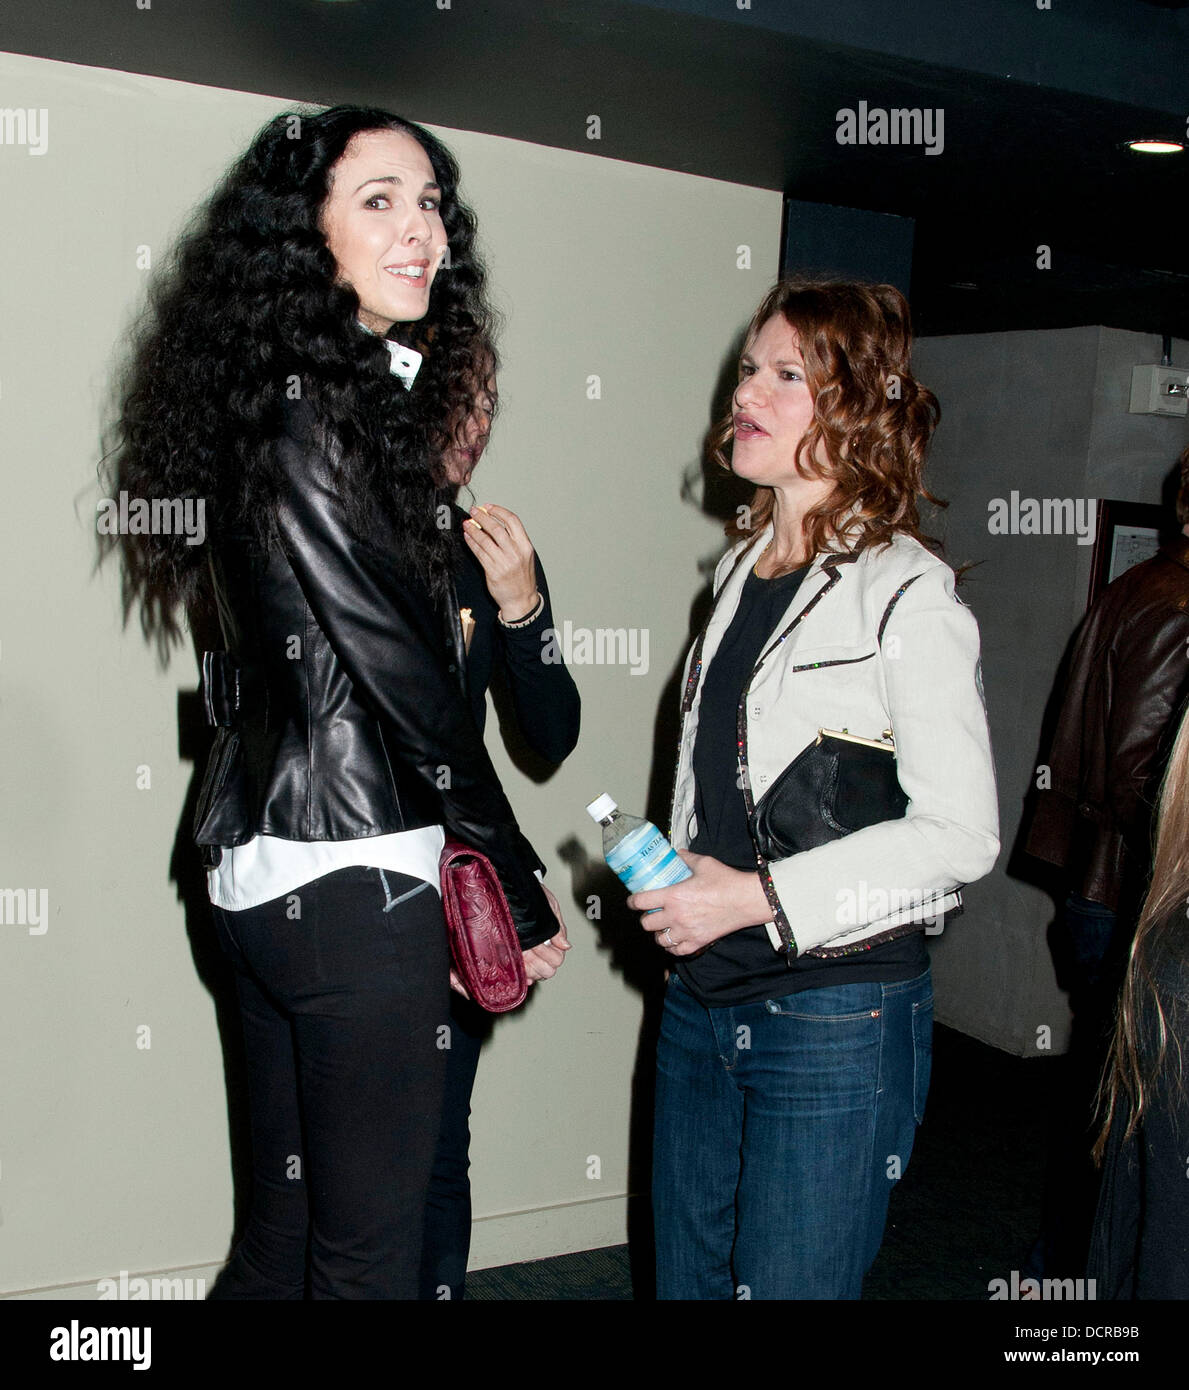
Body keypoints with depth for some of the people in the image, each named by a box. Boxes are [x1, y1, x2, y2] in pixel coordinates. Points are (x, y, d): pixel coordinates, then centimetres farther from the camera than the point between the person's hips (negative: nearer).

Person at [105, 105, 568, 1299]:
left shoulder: (340, 397, 14)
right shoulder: (319, 415, -14)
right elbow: (402, 676, -15)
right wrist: (520, 898, -8)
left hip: (265, 871, 10)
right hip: (351, 875, -10)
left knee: (287, 1226, 19)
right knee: (369, 1246, 3)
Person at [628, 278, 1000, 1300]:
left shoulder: (908, 594, -13)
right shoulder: (743, 571, 11)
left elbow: (961, 835, -17)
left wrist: (759, 897, -20)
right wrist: (679, 886, 10)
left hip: (837, 1018, -7)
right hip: (703, 997, 7)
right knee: (686, 1275, 18)